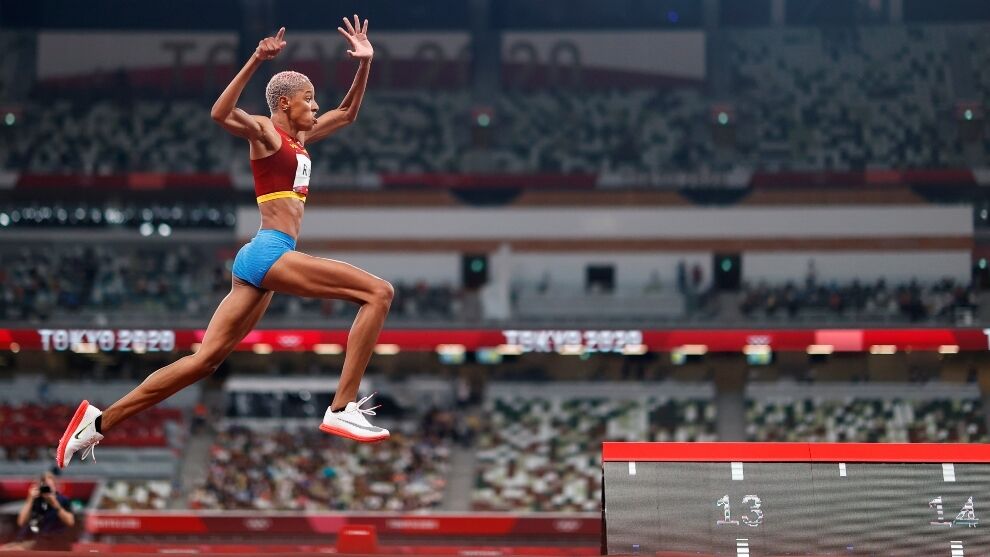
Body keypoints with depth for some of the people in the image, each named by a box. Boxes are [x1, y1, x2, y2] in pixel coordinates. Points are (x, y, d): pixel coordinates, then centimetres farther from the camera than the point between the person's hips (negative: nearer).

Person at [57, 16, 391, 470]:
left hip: (258, 260, 9)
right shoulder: (264, 132, -3)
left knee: (205, 359, 5)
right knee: (378, 292, -16)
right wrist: (256, 61, -32)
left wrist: (365, 63, 21)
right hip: (270, 251, -9)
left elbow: (348, 112, 34)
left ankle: (101, 420, 4)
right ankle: (342, 409, -22)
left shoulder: (301, 137, 22)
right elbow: (221, 114, -23)